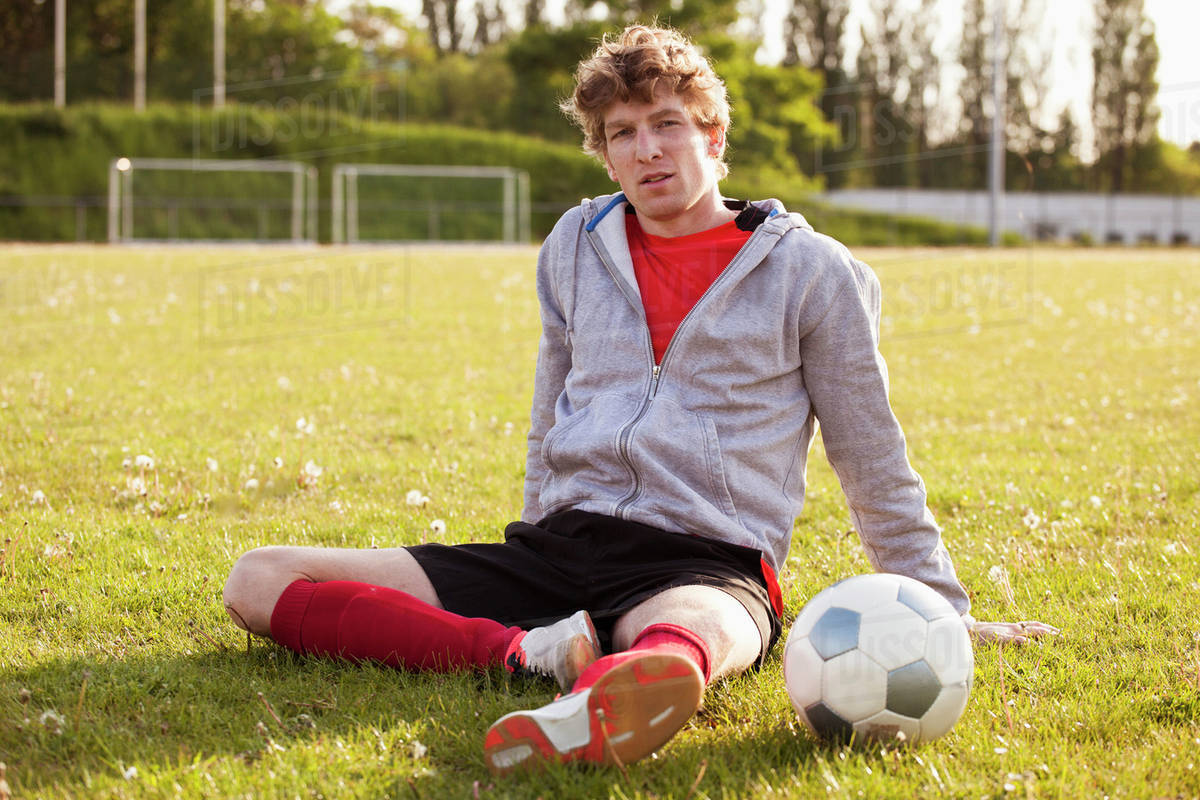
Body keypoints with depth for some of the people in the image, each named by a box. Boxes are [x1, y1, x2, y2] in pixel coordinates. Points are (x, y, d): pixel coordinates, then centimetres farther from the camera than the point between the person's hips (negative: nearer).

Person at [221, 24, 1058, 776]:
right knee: (259, 580, -13)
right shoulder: (576, 246, 16)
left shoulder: (810, 271, 4)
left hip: (707, 564, -5)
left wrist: (942, 615, 12)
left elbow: (873, 459, 11)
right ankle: (532, 651, -31)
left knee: (682, 644, -46)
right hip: (558, 549, 5)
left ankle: (587, 716, -82)